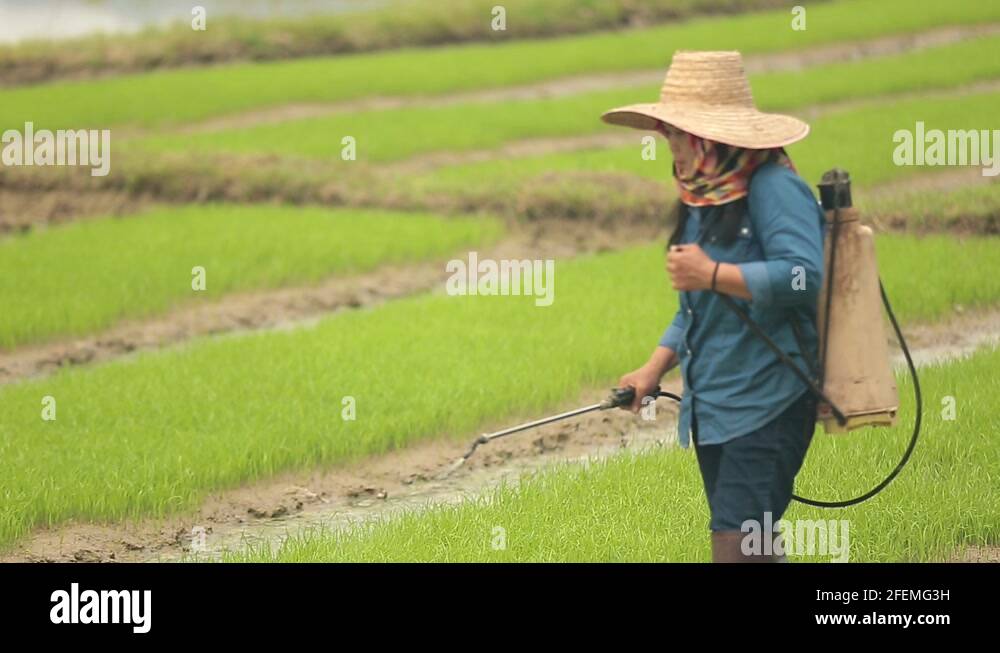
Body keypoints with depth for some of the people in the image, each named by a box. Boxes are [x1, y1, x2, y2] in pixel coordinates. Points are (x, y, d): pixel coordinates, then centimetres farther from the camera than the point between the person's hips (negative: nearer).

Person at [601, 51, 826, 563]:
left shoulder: (773, 188, -14)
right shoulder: (701, 199, 15)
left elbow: (804, 275, -28)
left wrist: (711, 274, -22)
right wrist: (654, 370, 14)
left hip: (765, 404, -9)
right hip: (711, 406, 9)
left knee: (737, 545, -16)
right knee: (751, 546, 12)